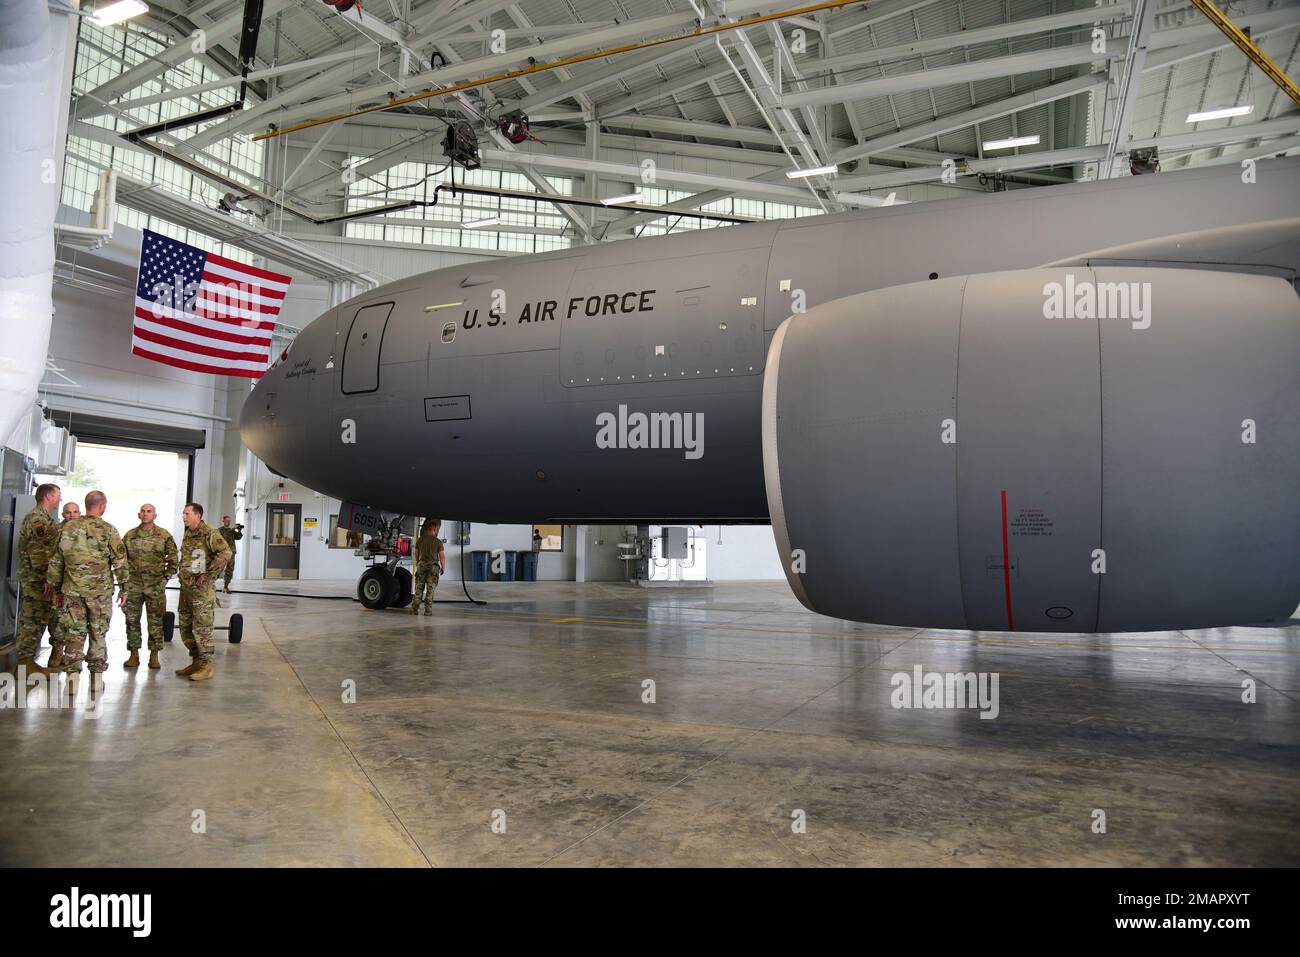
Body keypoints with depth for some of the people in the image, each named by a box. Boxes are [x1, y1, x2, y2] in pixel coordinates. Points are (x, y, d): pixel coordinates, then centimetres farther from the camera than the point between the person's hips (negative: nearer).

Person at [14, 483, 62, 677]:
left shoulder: (44, 518, 18)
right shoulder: (39, 519, -15)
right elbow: (37, 553, -22)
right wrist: (47, 579, -22)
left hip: (39, 580, 10)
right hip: (37, 580, -10)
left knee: (35, 620, 14)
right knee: (33, 620, -6)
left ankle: (27, 661, 20)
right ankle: (26, 662, -2)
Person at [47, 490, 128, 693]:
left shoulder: (66, 529, 5)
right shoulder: (108, 531, -6)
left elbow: (55, 562, 11)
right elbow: (120, 563, -6)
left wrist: (56, 590, 20)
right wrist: (123, 589, 3)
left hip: (72, 590, 2)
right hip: (100, 591, -2)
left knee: (74, 633, 7)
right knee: (98, 633, 8)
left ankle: (72, 677, 3)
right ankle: (96, 676, 12)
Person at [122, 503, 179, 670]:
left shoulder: (164, 535, 0)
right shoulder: (129, 535, 6)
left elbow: (173, 558, 3)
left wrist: (166, 576, -4)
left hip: (155, 585, -2)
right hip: (133, 584, 2)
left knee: (155, 620, 1)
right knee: (132, 620, 5)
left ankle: (154, 656, 9)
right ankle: (134, 655, 15)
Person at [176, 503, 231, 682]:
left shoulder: (210, 533, -13)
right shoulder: (187, 534, 14)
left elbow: (225, 553, -25)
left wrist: (208, 575, -21)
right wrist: (184, 577, 15)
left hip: (202, 589, -9)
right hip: (186, 587, 9)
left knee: (202, 627, -6)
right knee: (185, 627, 14)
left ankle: (206, 667, 1)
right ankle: (196, 662, 25)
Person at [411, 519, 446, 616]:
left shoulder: (419, 540, 3)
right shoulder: (438, 542, -5)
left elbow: (416, 554, 12)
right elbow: (442, 556, -6)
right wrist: (443, 568, 9)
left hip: (421, 565, 2)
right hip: (433, 566, -2)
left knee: (418, 589, 7)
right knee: (430, 590, 1)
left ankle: (414, 609, 4)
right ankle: (428, 610, 0)